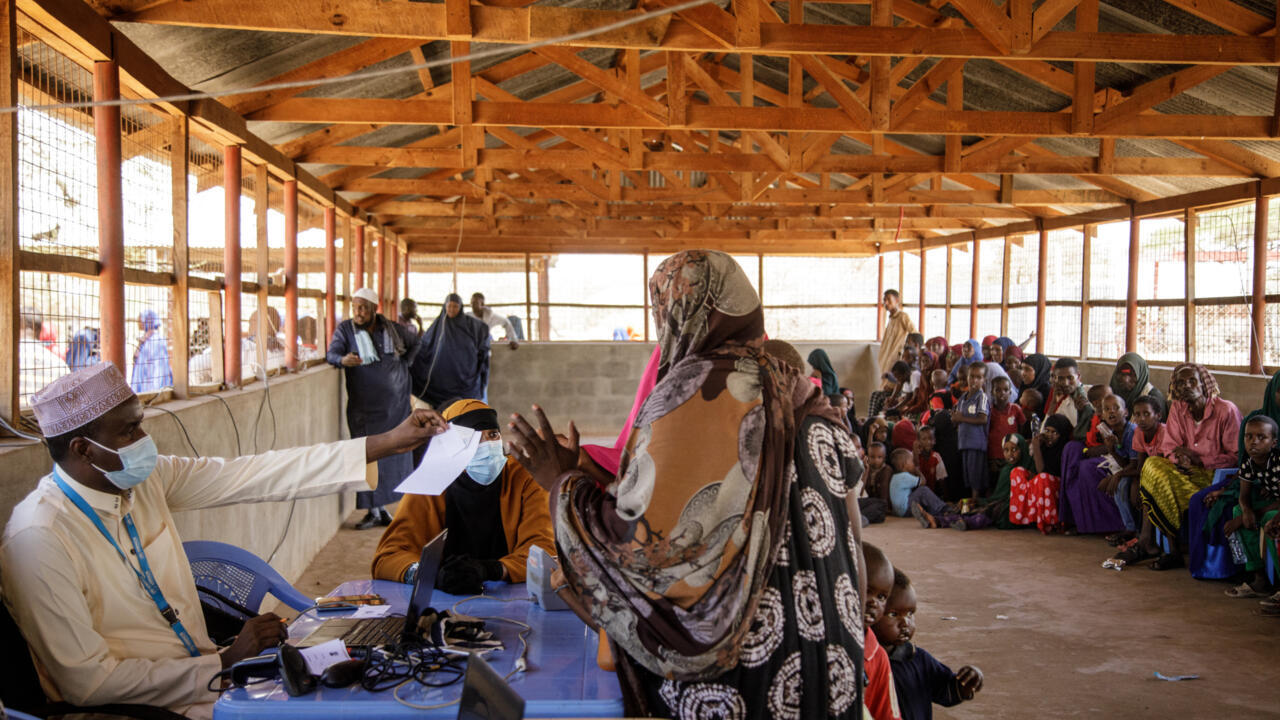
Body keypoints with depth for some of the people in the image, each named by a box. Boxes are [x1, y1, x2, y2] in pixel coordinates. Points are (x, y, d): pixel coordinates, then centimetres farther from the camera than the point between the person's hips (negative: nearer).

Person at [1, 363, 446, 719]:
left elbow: (258, 475, -2)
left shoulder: (146, 480, -1)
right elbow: (89, 684, -19)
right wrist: (224, 664, -17)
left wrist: (389, 442, -5)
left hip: (207, 672, 7)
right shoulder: (38, 538, -20)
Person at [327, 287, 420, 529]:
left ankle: (383, 509, 11)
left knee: (395, 453, 1)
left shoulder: (393, 329, 5)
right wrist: (343, 360, -35)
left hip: (395, 405, 2)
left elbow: (414, 346, 22)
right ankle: (373, 510, 2)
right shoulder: (345, 329, 1)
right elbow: (332, 353, -14)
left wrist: (404, 363, 8)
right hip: (363, 407, -1)